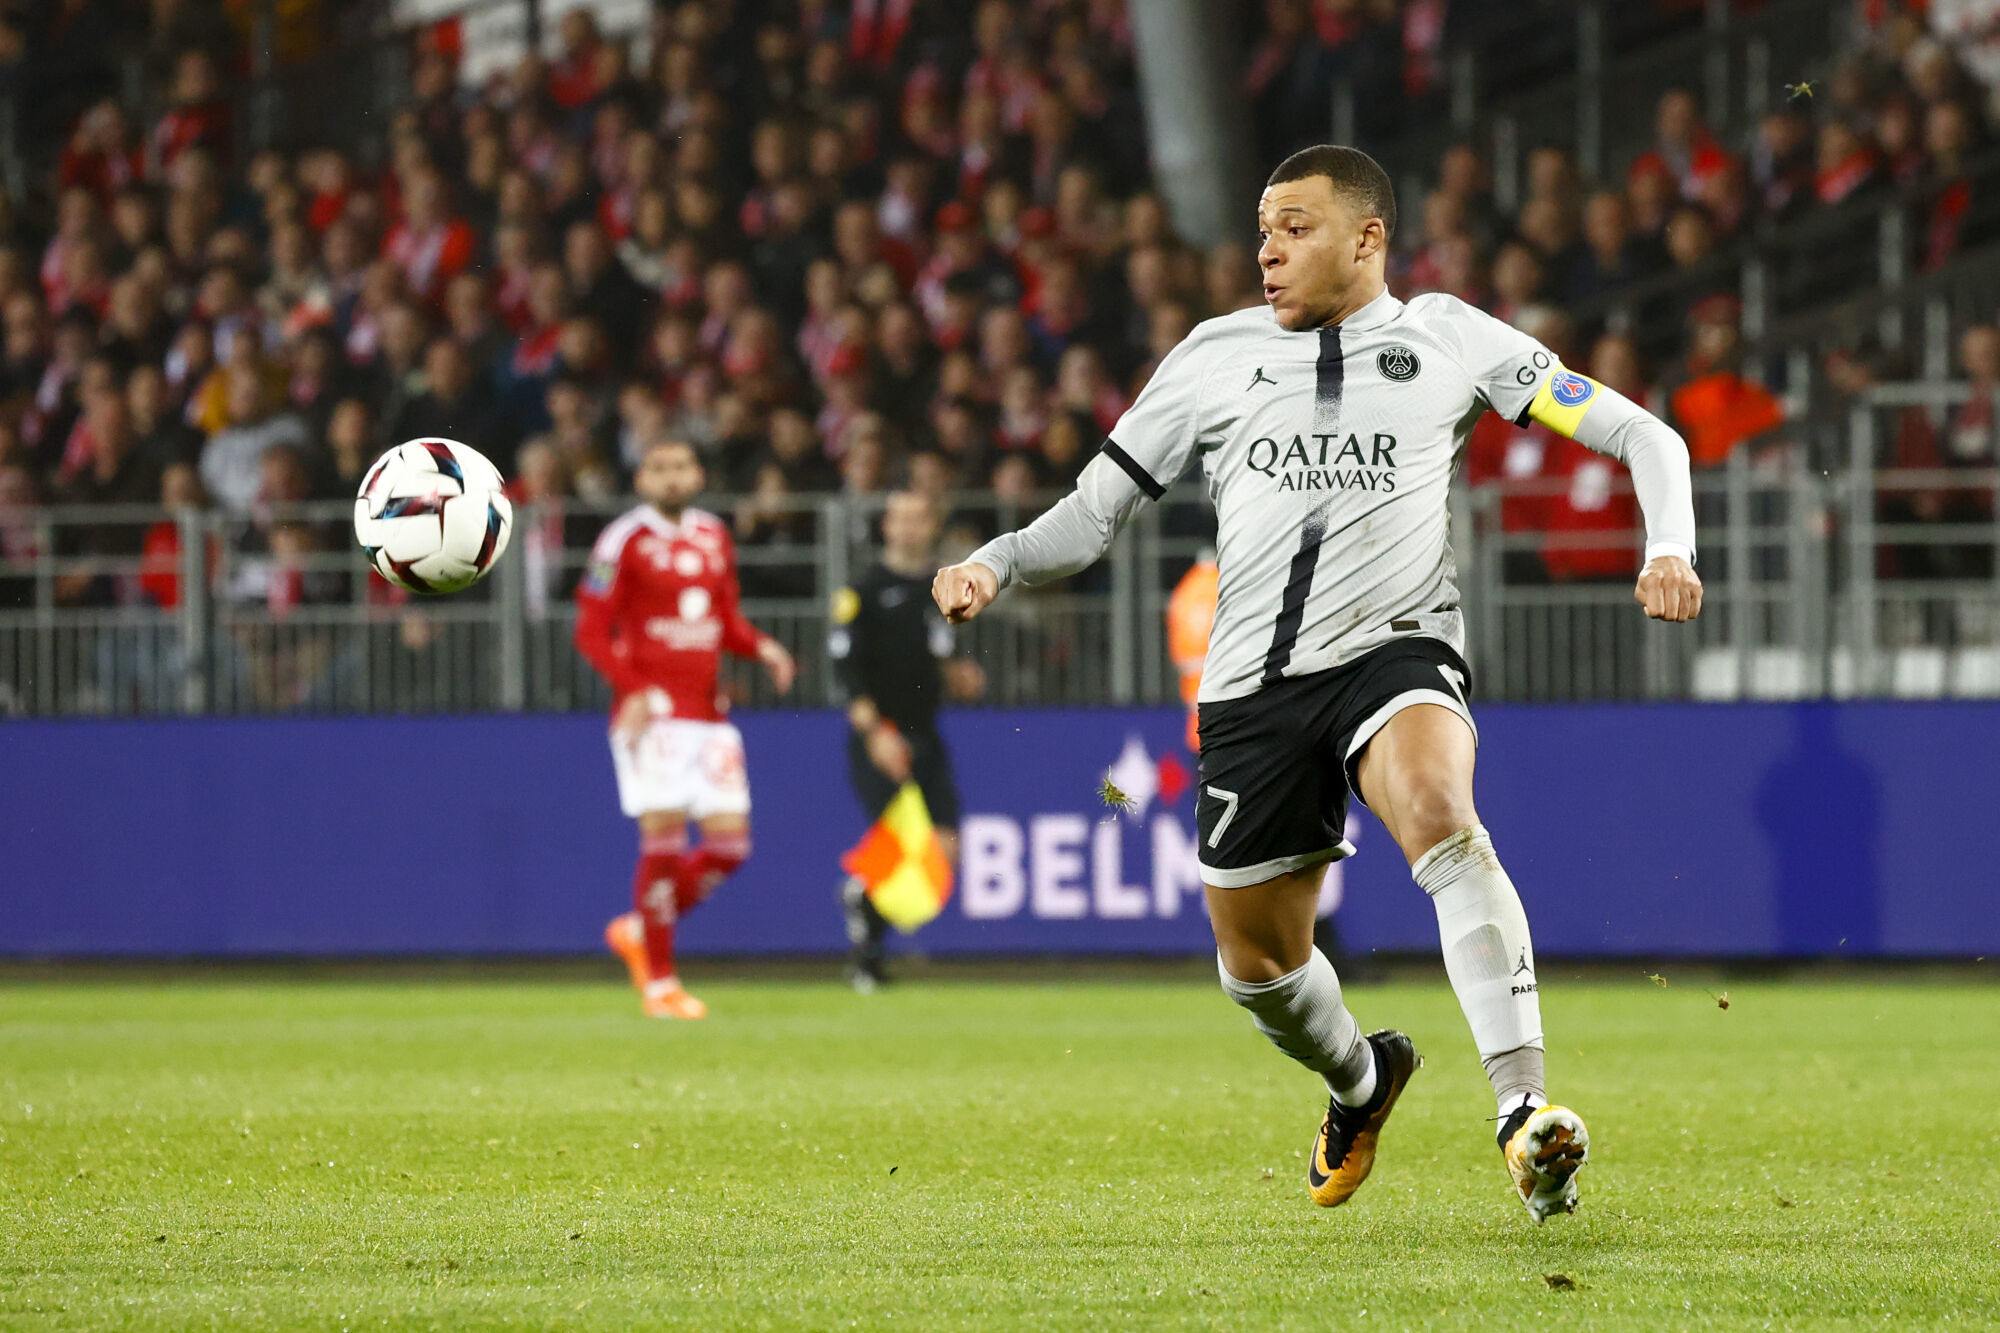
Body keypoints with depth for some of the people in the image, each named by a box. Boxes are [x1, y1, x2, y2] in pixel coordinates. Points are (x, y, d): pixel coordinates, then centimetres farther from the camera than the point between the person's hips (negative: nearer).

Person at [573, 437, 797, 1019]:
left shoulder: (715, 538, 13)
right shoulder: (625, 541, -6)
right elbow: (591, 630, -7)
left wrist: (761, 646, 1)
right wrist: (635, 689, -20)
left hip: (708, 712, 6)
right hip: (652, 710, -6)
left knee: (729, 841, 2)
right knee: (664, 835, -11)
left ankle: (638, 930, 22)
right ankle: (659, 983, -2)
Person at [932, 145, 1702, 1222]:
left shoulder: (1446, 338, 7)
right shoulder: (1213, 357, 12)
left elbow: (1642, 436, 10)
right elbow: (1091, 516, 14)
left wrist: (1668, 549, -9)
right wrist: (990, 567, -6)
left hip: (1395, 645, -4)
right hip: (1254, 678, 4)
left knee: (1437, 814, -35)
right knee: (1256, 960, 9)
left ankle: (1523, 1112, -42)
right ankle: (1361, 1082, 44)